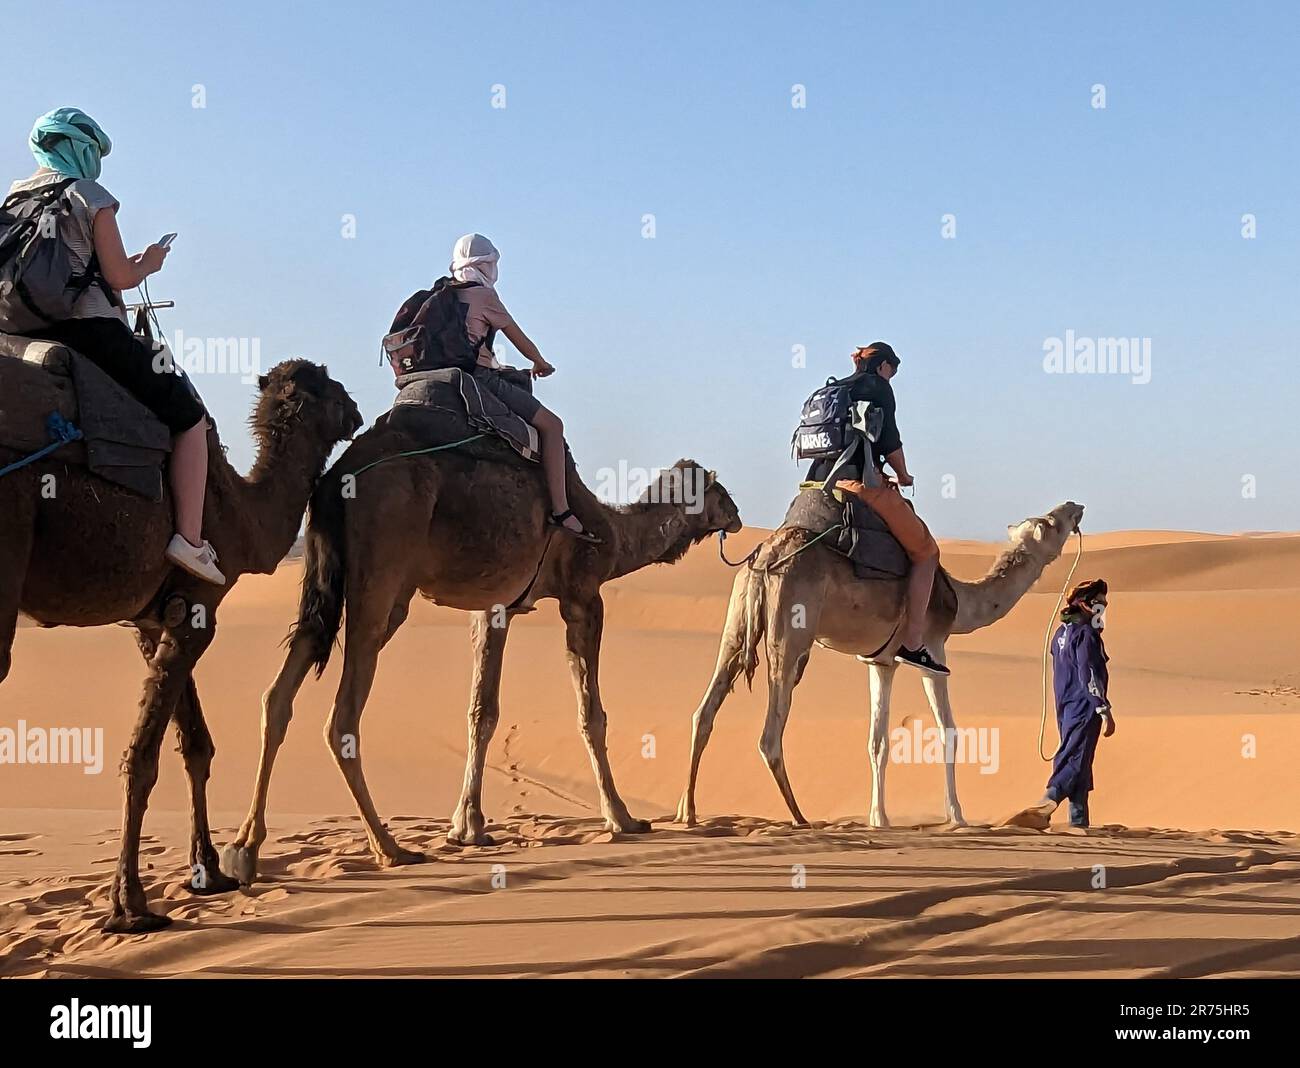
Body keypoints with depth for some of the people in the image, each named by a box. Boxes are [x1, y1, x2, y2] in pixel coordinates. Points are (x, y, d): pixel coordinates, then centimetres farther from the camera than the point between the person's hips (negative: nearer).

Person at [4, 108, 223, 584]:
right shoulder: (89, 194, -5)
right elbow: (120, 277, -8)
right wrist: (148, 262, 13)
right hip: (90, 330, -7)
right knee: (188, 417, 1)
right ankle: (190, 539, -9)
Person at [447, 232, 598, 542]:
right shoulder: (483, 295, -5)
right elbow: (520, 339, 3)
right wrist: (541, 363, 21)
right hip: (481, 377, -9)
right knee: (550, 424, -6)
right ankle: (560, 510, -16)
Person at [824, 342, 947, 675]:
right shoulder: (878, 386, 1)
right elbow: (889, 440, -8)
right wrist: (903, 476, 10)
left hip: (825, 482, 9)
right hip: (863, 481, -8)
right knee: (925, 550, 1)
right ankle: (912, 643, -7)